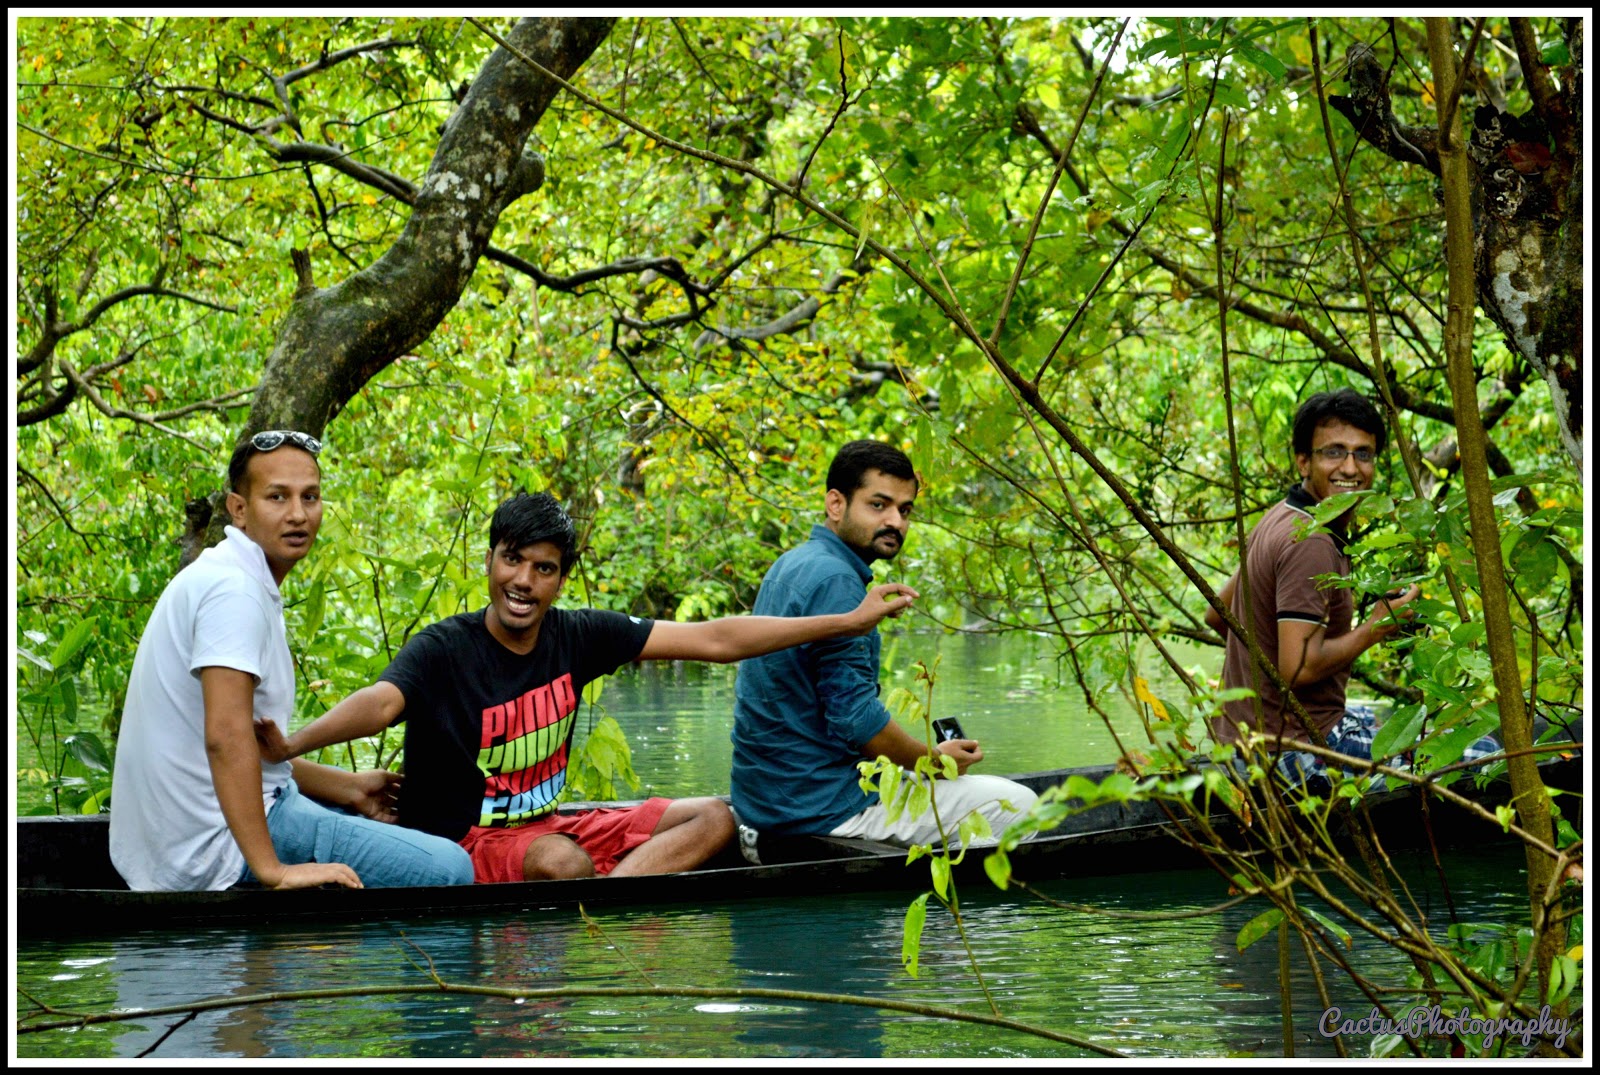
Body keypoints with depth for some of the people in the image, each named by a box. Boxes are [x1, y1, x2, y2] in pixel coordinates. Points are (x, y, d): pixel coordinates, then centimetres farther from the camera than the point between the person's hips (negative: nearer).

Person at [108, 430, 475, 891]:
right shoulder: (234, 590, -16)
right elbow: (226, 736, -27)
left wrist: (347, 788, 22)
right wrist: (271, 868, -29)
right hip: (217, 848, -11)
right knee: (448, 869, -16)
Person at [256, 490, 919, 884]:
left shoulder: (578, 637, 0)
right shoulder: (442, 651, -16)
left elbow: (713, 640, 2)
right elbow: (381, 701, -36)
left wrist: (850, 621, 2)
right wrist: (290, 745, -58)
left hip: (543, 830, 8)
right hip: (458, 846, -8)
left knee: (712, 819, -3)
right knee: (561, 862, -39)